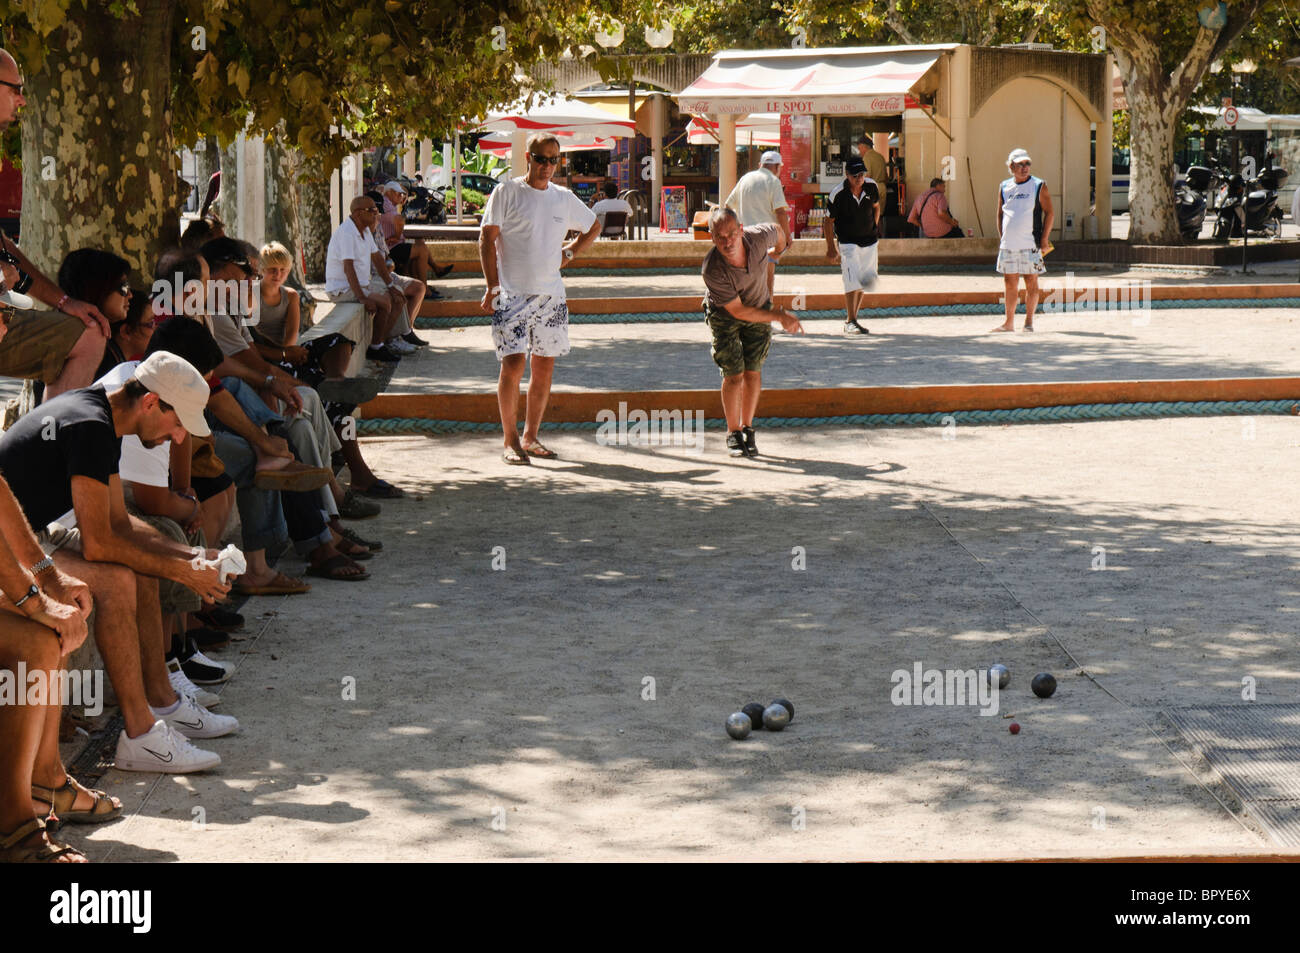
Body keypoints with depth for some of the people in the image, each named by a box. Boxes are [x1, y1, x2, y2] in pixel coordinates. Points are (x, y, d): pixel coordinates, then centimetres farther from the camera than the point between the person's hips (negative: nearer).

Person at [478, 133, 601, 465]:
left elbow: (593, 227, 28)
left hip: (551, 296, 5)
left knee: (544, 367, 6)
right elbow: (487, 240, -4)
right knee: (513, 364, -11)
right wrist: (492, 287, -12)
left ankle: (530, 438, 15)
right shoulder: (506, 192, -2)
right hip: (513, 294, -5)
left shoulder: (564, 198, 11)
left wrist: (568, 253, 13)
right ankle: (510, 441, -2)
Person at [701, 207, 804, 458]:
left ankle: (747, 429, 16)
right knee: (733, 375, -9)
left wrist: (780, 248, 23)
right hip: (724, 314, -3)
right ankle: (733, 434, 8)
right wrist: (780, 316, -22)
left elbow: (777, 232, -1)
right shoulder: (712, 270, -37)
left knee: (753, 372, 1)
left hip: (759, 307, 3)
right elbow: (738, 311, -25)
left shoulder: (759, 237, -30)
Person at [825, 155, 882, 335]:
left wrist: (874, 230, 14)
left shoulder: (871, 186, -6)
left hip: (869, 241, 5)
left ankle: (851, 315, 21)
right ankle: (850, 321, -6)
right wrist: (830, 249, -7)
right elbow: (828, 220, -8)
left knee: (864, 281, 9)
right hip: (848, 242, -5)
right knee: (852, 281, -13)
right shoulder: (838, 193, -18)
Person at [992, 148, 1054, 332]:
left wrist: (1044, 239, -8)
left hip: (1031, 244, -4)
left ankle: (1029, 321, 6)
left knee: (1031, 283, 0)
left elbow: (1049, 213, -1)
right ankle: (1009, 322, 13)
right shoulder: (1004, 187, 11)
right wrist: (1001, 238, 10)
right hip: (1008, 245, 4)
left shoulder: (1039, 186, 0)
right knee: (1010, 283, 6)